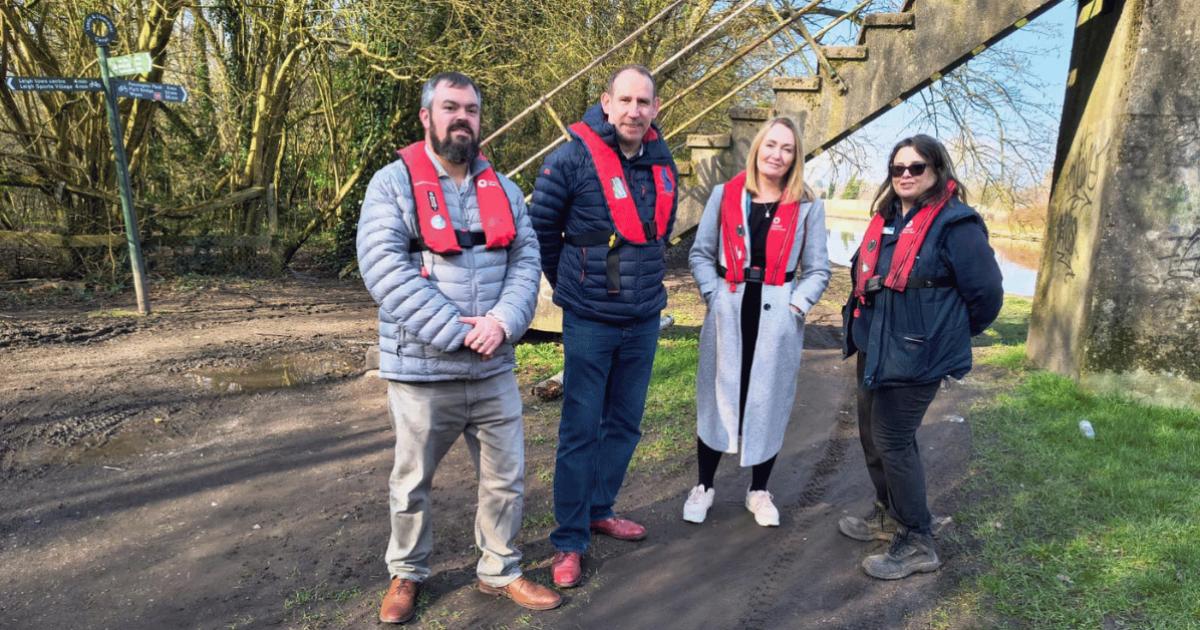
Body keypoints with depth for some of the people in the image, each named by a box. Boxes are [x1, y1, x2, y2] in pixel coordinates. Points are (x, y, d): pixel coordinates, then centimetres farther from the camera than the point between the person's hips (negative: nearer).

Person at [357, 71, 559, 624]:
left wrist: (503, 322, -14)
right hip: (421, 371, -4)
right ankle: (406, 575, 37)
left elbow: (526, 260, 5)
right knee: (411, 483, 14)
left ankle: (500, 572, 34)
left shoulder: (502, 189, 11)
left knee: (506, 479, 13)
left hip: (495, 370, 4)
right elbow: (384, 269, -16)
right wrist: (458, 332, -20)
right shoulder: (392, 184, -4)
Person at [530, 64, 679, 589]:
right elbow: (541, 228, -3)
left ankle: (600, 510, 35)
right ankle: (569, 541, 15)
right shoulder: (572, 159, -13)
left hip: (644, 321, 6)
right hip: (590, 323, -5)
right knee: (581, 431, 1)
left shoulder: (663, 163, 4)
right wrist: (569, 284, 6)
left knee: (625, 425, 16)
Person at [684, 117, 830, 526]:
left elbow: (817, 269, 6)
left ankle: (759, 492, 27)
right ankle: (703, 486, 25)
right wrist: (714, 295, -6)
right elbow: (701, 253, 5)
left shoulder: (807, 206, 2)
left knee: (769, 404, 8)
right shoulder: (726, 195, 2)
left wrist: (796, 305, -8)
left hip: (778, 320, 0)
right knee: (717, 398, 7)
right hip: (729, 315, 0)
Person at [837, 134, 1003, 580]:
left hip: (915, 358, -8)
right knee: (872, 437, 17)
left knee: (892, 442, -3)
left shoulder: (955, 224, -14)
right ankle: (888, 515, 37)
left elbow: (986, 293, -12)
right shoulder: (886, 218, 11)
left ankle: (917, 543, 14)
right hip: (873, 350, 8)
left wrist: (947, 334, 1)